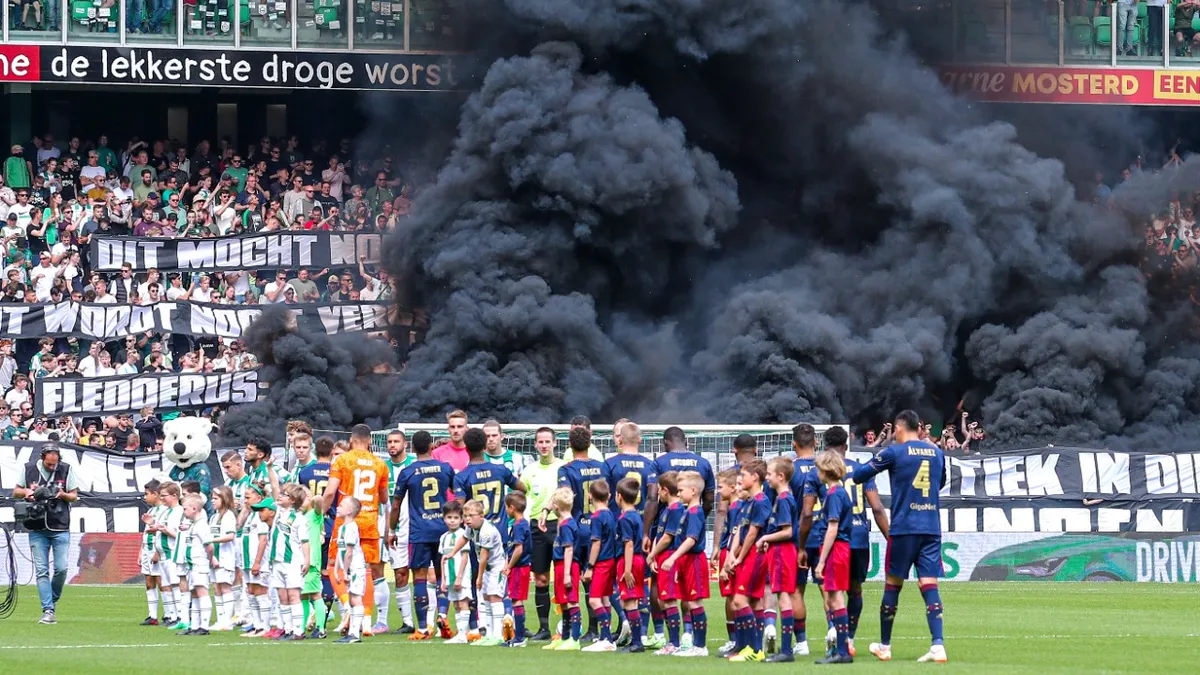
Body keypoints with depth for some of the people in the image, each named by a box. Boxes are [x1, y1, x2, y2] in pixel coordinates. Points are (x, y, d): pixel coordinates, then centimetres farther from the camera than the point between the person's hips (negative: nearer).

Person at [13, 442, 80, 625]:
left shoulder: (66, 470, 0)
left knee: (61, 568, -6)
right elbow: (16, 491, 10)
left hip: (60, 528, -1)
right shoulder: (29, 469, 1)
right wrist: (27, 492, -11)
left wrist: (62, 495, -15)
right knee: (41, 571, -4)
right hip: (37, 529, 1)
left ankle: (53, 599, 21)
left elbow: (74, 496, 6)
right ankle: (48, 611, -5)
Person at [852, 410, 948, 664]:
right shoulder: (937, 453, 9)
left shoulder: (894, 452, -4)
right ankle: (938, 645, -17)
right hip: (932, 529, 3)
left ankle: (884, 646, 17)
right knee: (929, 585, -2)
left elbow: (859, 475, 1)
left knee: (892, 585, 8)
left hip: (904, 528, -3)